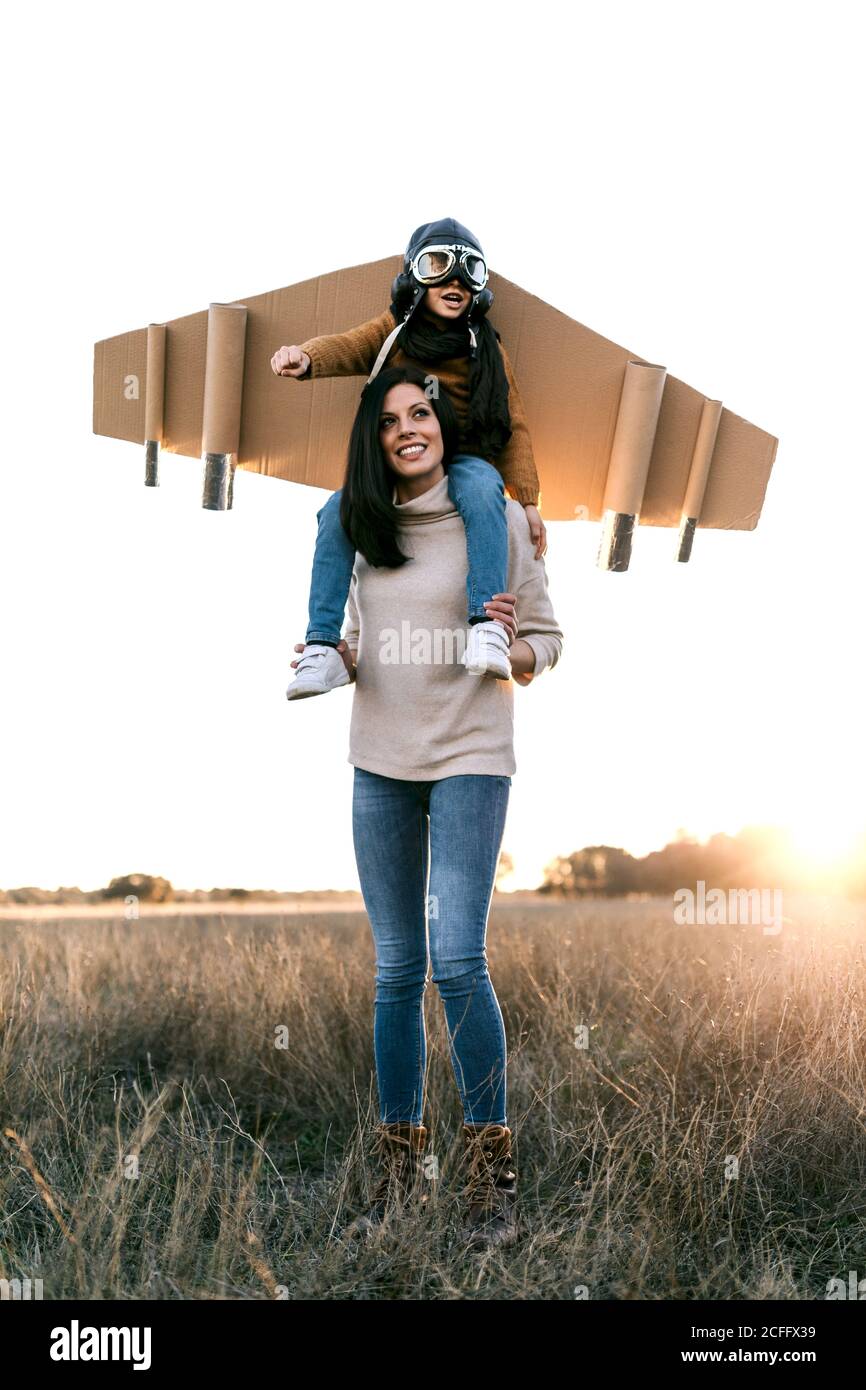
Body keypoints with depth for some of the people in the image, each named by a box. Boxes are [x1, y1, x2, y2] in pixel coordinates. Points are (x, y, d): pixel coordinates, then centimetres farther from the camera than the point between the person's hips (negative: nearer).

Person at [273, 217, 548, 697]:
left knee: (481, 487, -35)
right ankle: (322, 648, -21)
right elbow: (346, 348, -10)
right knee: (337, 511, -24)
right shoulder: (391, 332, 10)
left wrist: (528, 500, -6)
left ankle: (487, 624, -42)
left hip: (463, 463, -1)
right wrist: (306, 358, -36)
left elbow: (513, 425, 7)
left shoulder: (486, 349, 11)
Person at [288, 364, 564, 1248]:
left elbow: (547, 639, 2)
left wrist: (512, 650, -20)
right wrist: (339, 661, -1)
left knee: (456, 960, -13)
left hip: (469, 758, -4)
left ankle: (492, 1176, 2)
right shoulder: (364, 529, 9)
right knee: (396, 969, 8)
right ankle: (399, 1169, 19)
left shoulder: (496, 519, -3)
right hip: (380, 762, 4)